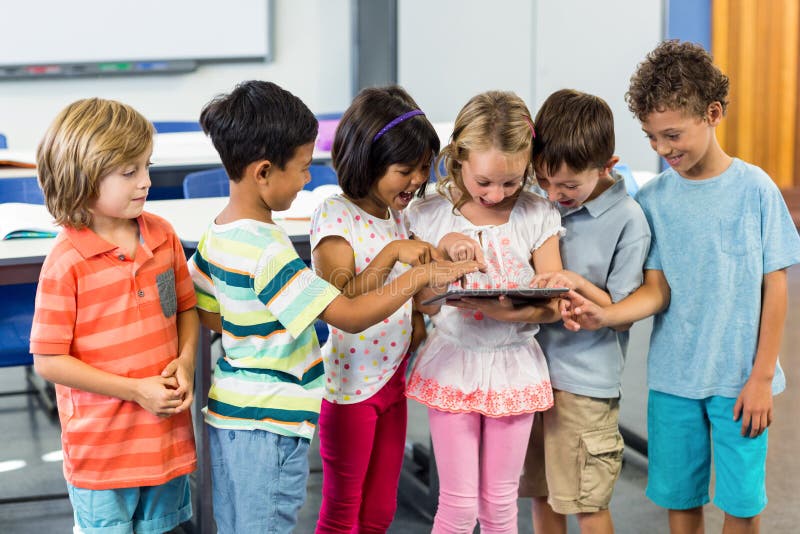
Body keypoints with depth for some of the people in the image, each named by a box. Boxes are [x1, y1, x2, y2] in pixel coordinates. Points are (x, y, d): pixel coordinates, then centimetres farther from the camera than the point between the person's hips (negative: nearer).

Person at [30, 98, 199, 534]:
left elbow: (187, 307, 12)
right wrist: (135, 389, -18)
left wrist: (186, 359, -8)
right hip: (102, 445, -5)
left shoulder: (162, 235, -1)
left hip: (166, 430, 5)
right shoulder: (66, 262, -18)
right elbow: (48, 361, -15)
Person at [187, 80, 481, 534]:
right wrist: (423, 275, -17)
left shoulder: (219, 235, 4)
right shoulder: (267, 251, -24)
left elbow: (206, 313, 17)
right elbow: (351, 316, -25)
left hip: (229, 415, 9)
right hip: (266, 427, -9)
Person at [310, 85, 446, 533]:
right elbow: (341, 300, -25)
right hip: (350, 384, -7)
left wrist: (417, 316, 2)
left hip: (393, 379, 7)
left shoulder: (398, 214, 7)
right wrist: (393, 252, -31)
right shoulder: (334, 216, -15)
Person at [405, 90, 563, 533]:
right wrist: (445, 250, -19)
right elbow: (423, 303, -2)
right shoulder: (430, 216, -6)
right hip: (452, 365, -1)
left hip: (513, 367, 1)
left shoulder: (537, 217, -5)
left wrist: (519, 313, -27)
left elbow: (553, 303, -7)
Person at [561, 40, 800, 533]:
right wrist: (604, 315, -24)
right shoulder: (653, 200, -1)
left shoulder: (754, 189, -6)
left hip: (739, 380, -2)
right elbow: (656, 292, -4)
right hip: (673, 378, 2)